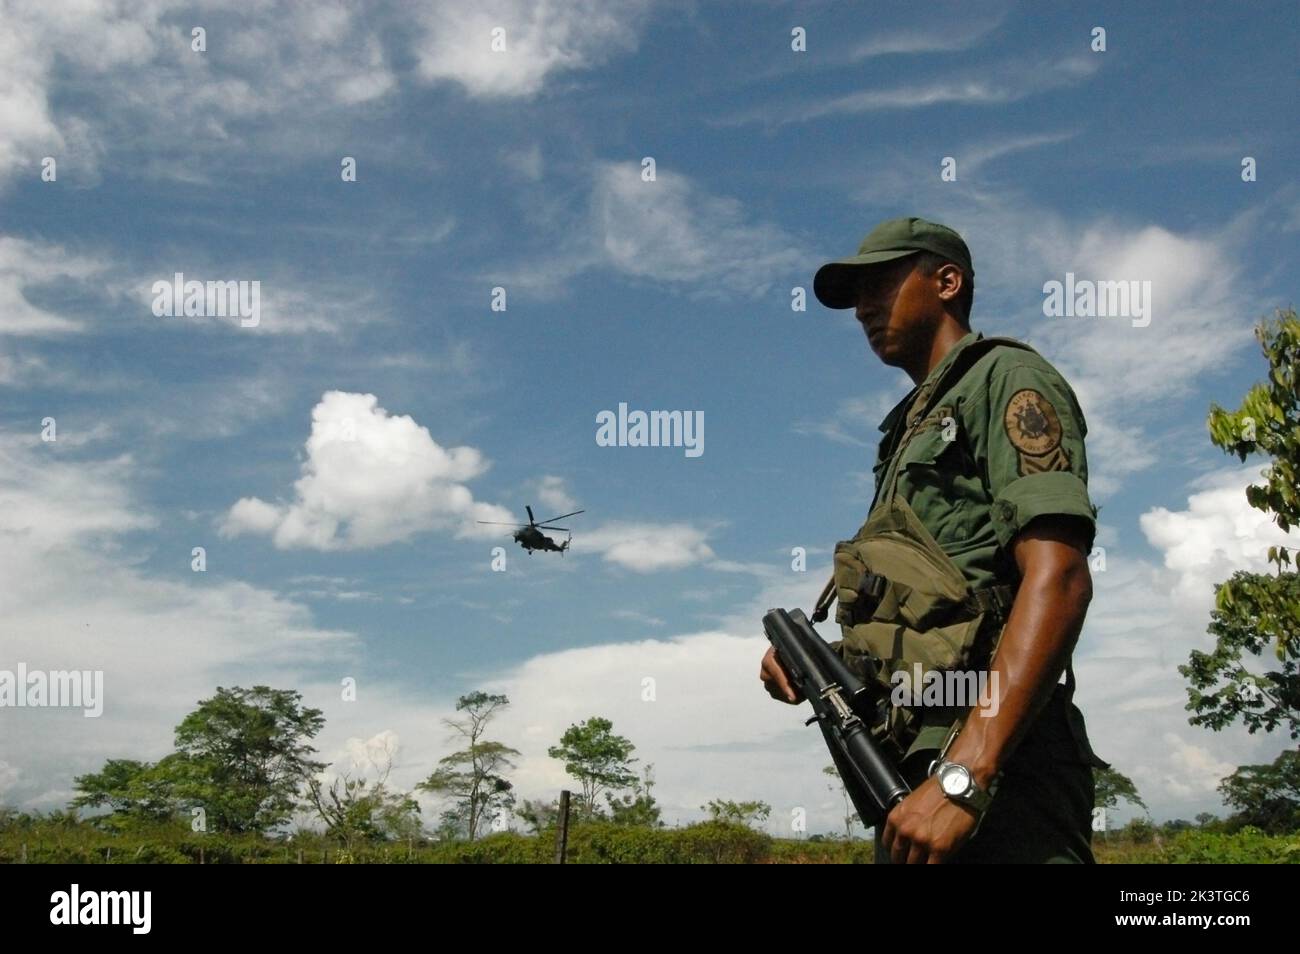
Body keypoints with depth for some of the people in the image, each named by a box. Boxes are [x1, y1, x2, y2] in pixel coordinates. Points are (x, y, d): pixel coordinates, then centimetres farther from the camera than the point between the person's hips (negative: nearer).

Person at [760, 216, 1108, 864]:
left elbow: (1058, 579, -16)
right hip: (908, 773, 9)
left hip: (993, 773, -9)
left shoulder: (1005, 377, -1)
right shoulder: (912, 428, 26)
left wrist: (963, 778, -24)